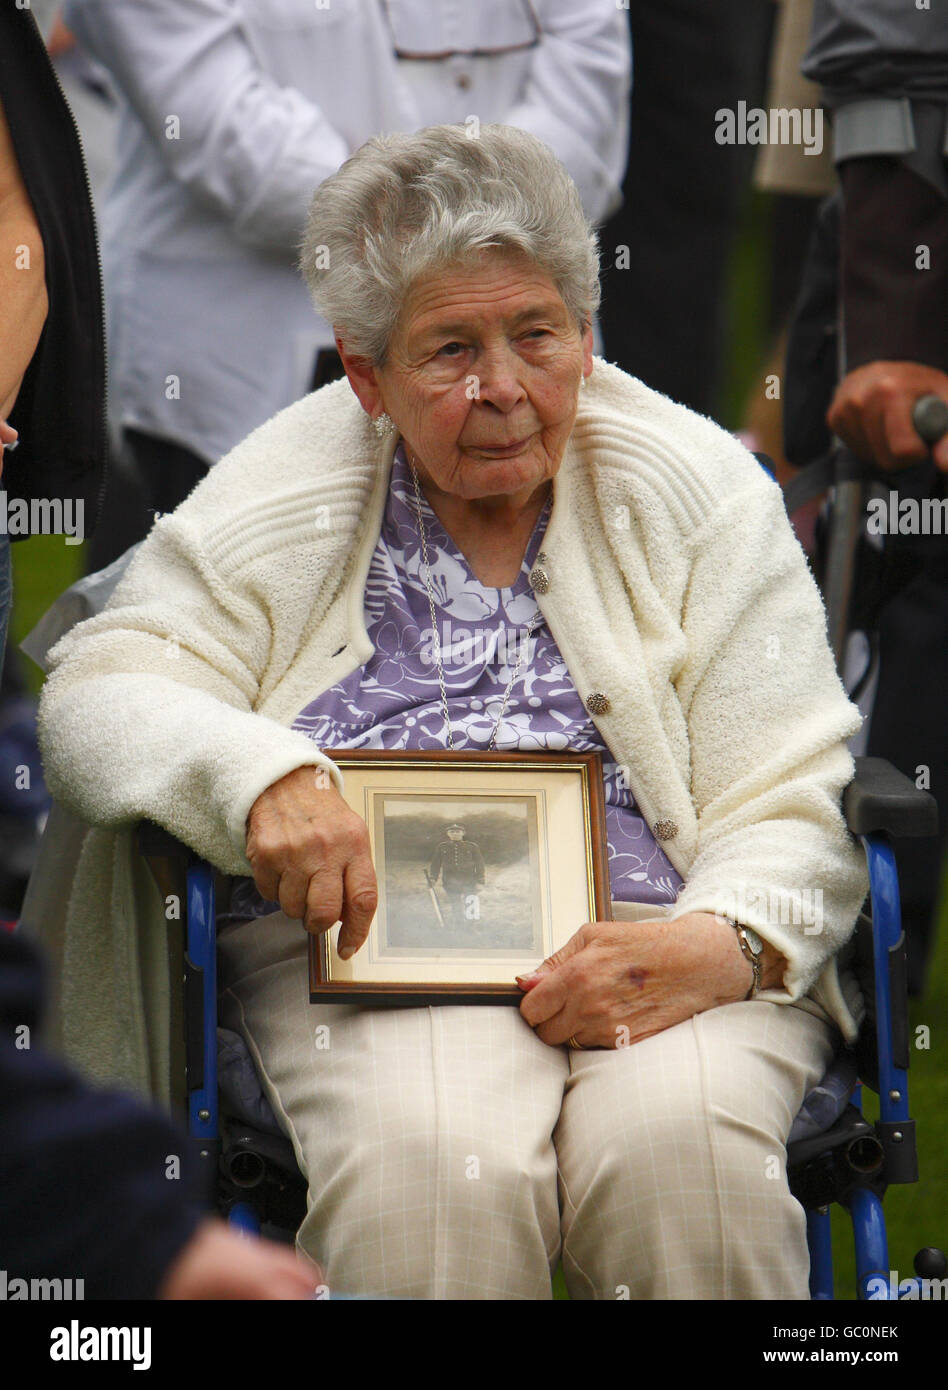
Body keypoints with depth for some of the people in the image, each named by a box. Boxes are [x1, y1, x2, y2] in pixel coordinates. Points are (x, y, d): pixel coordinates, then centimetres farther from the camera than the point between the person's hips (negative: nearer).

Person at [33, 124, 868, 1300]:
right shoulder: (281, 500, 11)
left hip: (656, 929, 1)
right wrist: (255, 771, -18)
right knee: (426, 1164, -34)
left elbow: (790, 810, 6)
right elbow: (103, 694, 4)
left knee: (679, 1140, -34)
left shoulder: (698, 489, 10)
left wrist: (719, 949, -17)